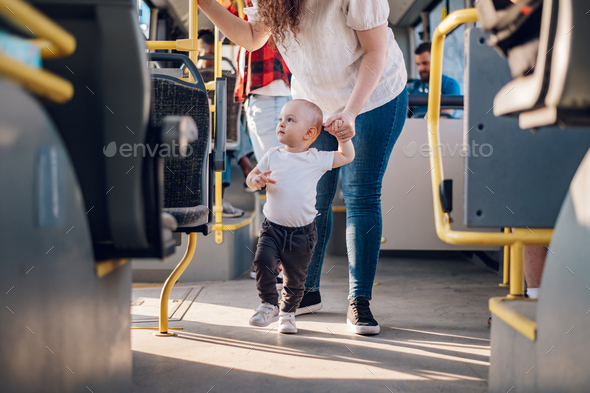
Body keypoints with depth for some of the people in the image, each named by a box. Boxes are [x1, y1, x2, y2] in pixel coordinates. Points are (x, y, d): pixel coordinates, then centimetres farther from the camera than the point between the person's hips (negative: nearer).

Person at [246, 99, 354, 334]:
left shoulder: (316, 160, -2)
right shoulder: (272, 157, 1)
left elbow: (347, 156, 9)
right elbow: (251, 178, 7)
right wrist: (257, 180, -15)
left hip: (302, 233, -1)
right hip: (273, 227, 1)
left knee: (295, 277, 8)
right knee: (264, 261, -19)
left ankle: (288, 312, 31)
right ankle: (269, 305, 2)